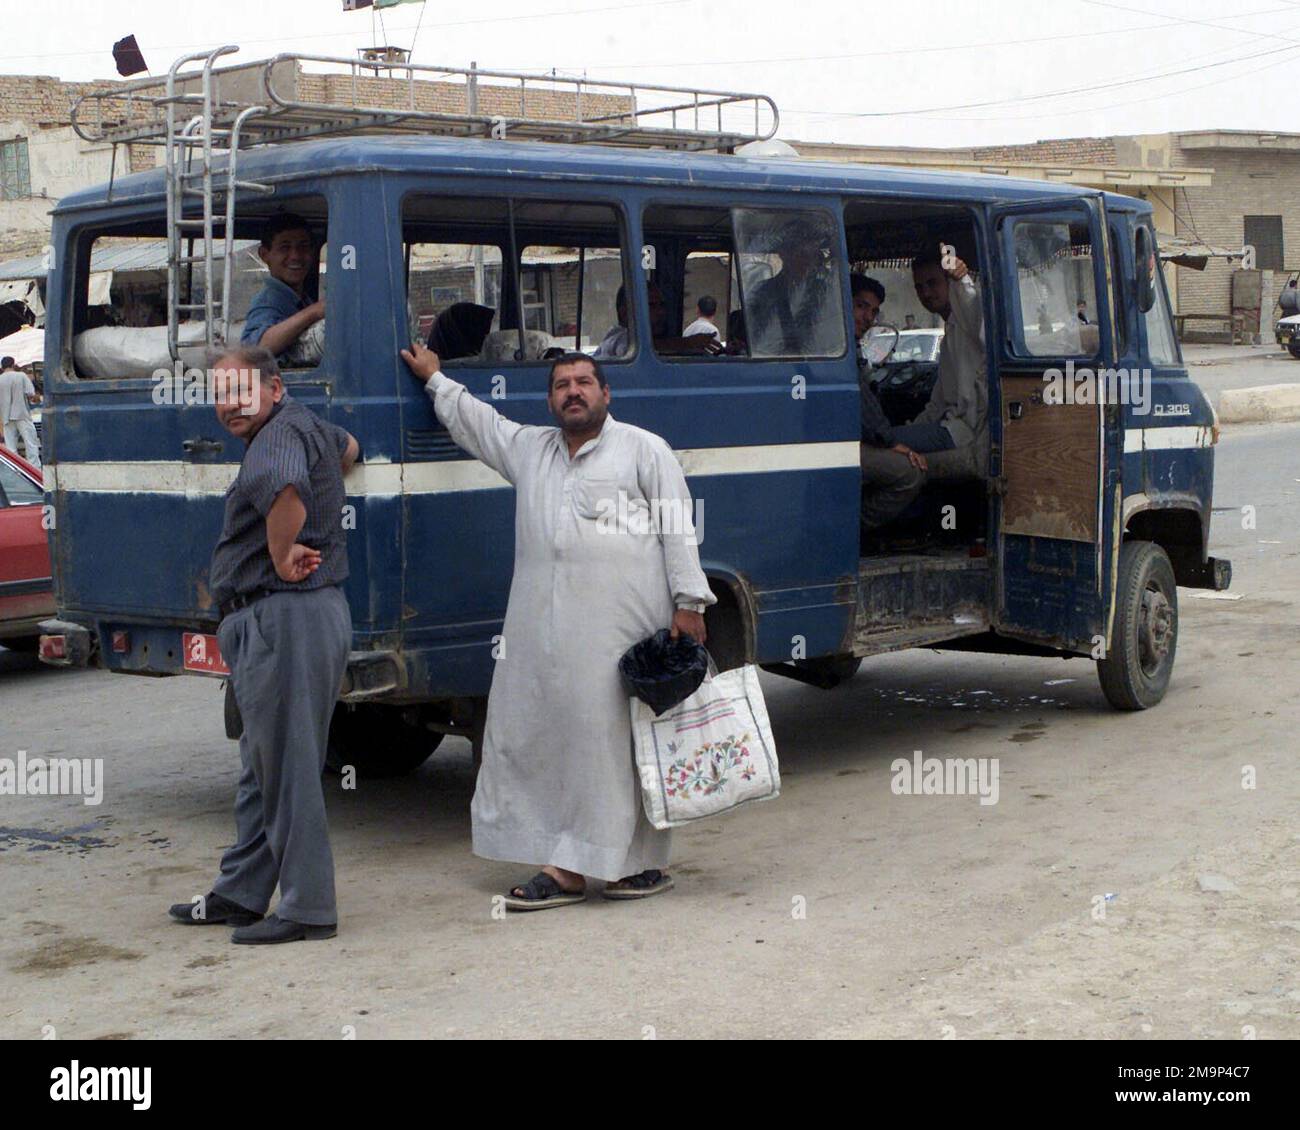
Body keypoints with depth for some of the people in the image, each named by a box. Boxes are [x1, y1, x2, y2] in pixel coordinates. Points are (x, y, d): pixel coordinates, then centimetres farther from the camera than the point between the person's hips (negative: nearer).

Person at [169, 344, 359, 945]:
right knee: (262, 766, 17)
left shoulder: (283, 431, -15)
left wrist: (281, 557, -25)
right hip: (266, 623, 11)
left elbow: (285, 488, -40)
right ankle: (240, 895, 28)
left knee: (288, 766, -6)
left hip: (284, 618, -11)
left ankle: (308, 908, 0)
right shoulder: (308, 427, 17)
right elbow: (347, 446, 41)